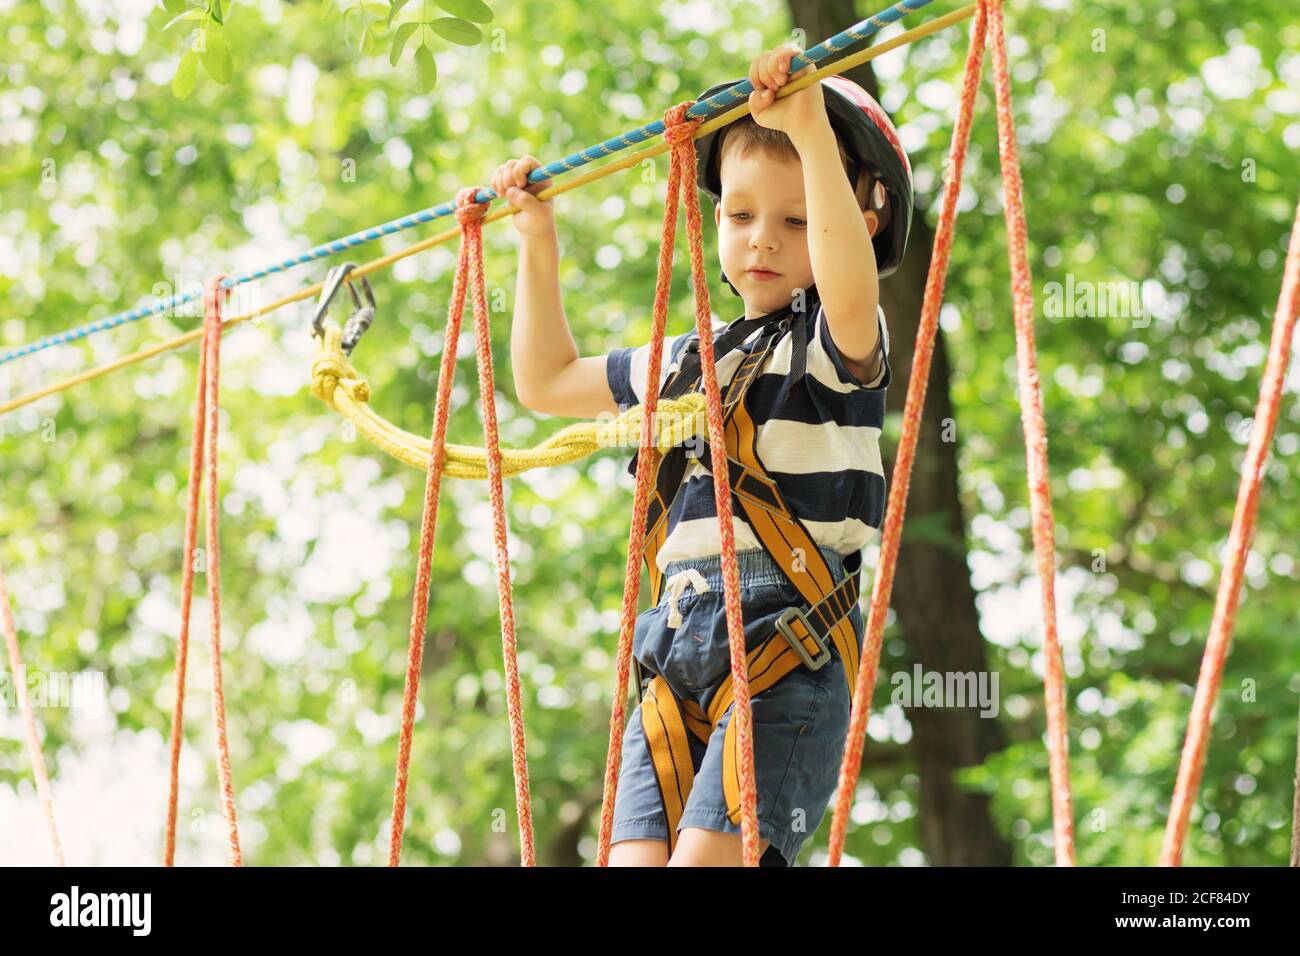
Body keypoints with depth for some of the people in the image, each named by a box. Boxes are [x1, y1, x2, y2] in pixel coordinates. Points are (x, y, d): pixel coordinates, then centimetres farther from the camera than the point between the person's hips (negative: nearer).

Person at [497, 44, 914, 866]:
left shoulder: (835, 340, 2)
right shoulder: (687, 361, 24)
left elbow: (852, 288, -25)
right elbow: (547, 381, 39)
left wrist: (813, 134, -31)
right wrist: (539, 242, 35)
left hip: (787, 651, -7)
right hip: (677, 655, 7)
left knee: (703, 857, -22)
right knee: (636, 858, -9)